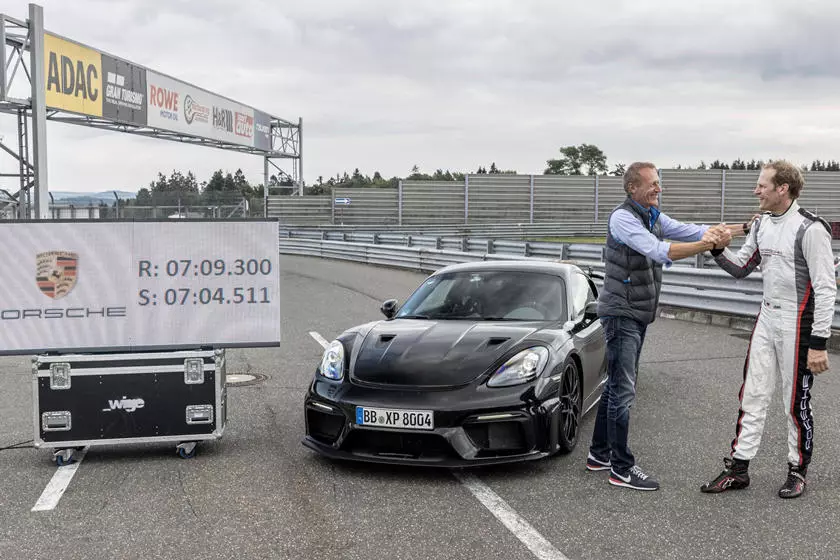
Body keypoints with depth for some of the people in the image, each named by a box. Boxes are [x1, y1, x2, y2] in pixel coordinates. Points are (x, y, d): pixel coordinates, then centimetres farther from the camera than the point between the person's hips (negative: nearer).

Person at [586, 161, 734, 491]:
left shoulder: (654, 217, 12)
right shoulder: (622, 218, -17)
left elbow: (685, 230, -1)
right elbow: (659, 251, -28)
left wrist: (713, 232, -22)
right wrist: (706, 245, -34)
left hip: (639, 315, 9)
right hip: (621, 312, -9)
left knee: (617, 386, 15)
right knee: (623, 390, -7)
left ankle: (599, 454, 25)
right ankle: (622, 468, -2)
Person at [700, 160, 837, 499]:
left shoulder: (810, 229, -16)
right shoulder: (762, 224, 8)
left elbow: (825, 289, -17)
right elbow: (741, 268, 17)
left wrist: (818, 343, -19)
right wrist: (719, 250, -4)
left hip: (796, 324, -7)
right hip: (766, 318, 7)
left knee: (796, 402, 6)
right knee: (753, 396, 9)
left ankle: (797, 470, 22)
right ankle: (738, 468, 16)